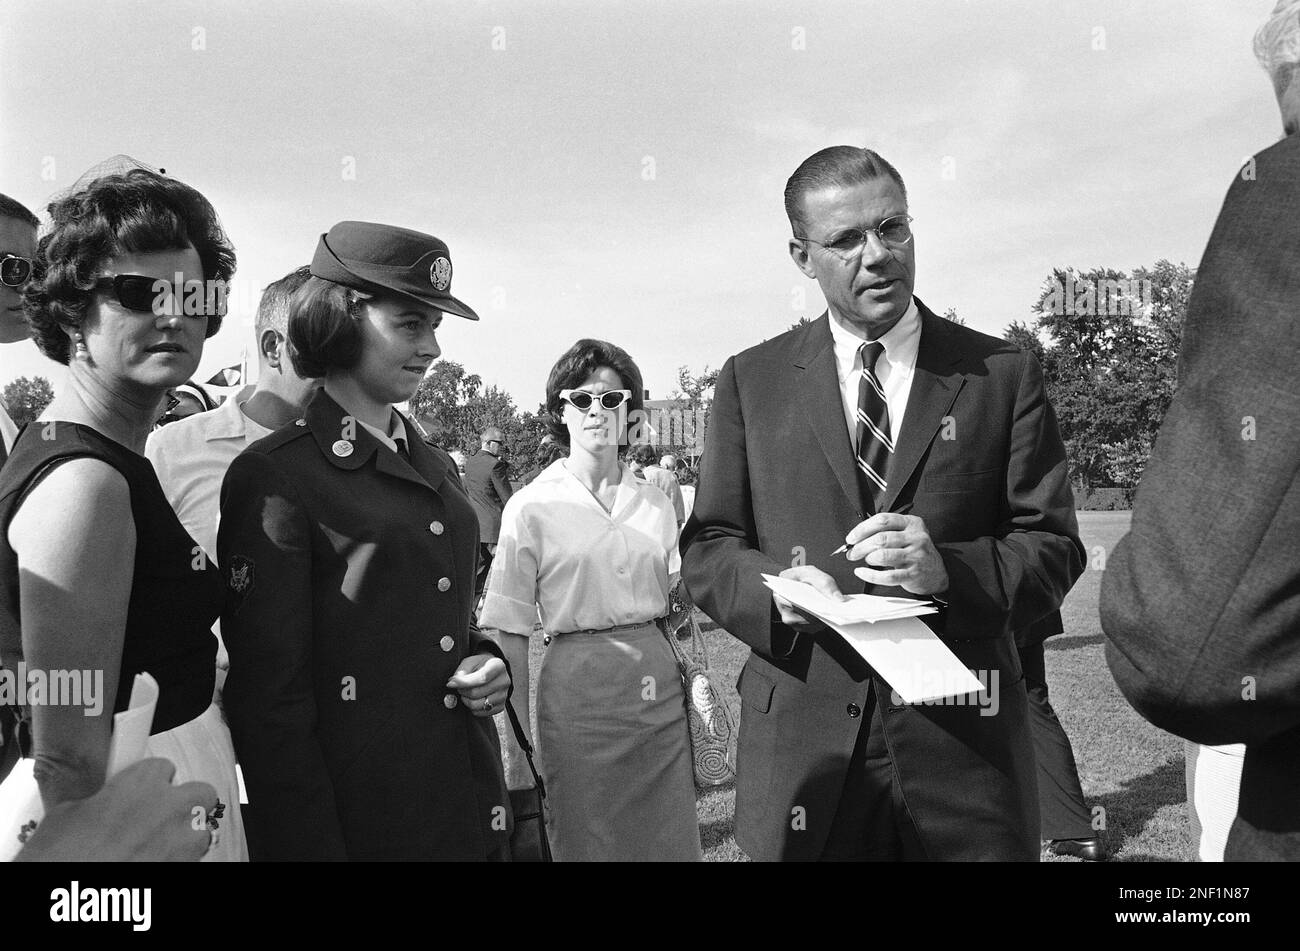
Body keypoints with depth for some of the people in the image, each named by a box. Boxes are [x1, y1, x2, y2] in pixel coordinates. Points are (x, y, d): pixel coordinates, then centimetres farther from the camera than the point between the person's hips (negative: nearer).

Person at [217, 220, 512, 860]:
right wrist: (310, 845, -14)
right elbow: (269, 696, -13)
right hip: (357, 819, -6)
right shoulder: (274, 476, -13)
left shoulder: (436, 467, 9)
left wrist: (486, 661, -1)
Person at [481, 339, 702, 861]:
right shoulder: (531, 506, -5)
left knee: (670, 840, 13)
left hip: (659, 686, 4)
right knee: (586, 841, 11)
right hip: (577, 688, -3)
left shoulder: (656, 503, 6)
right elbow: (511, 633, -5)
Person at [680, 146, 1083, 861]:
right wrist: (774, 589, -17)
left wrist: (948, 569, -19)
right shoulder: (751, 380, 4)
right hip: (802, 744, 1)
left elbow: (1054, 548, 0)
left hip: (963, 742, 0)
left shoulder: (1004, 374, 3)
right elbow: (706, 547, 4)